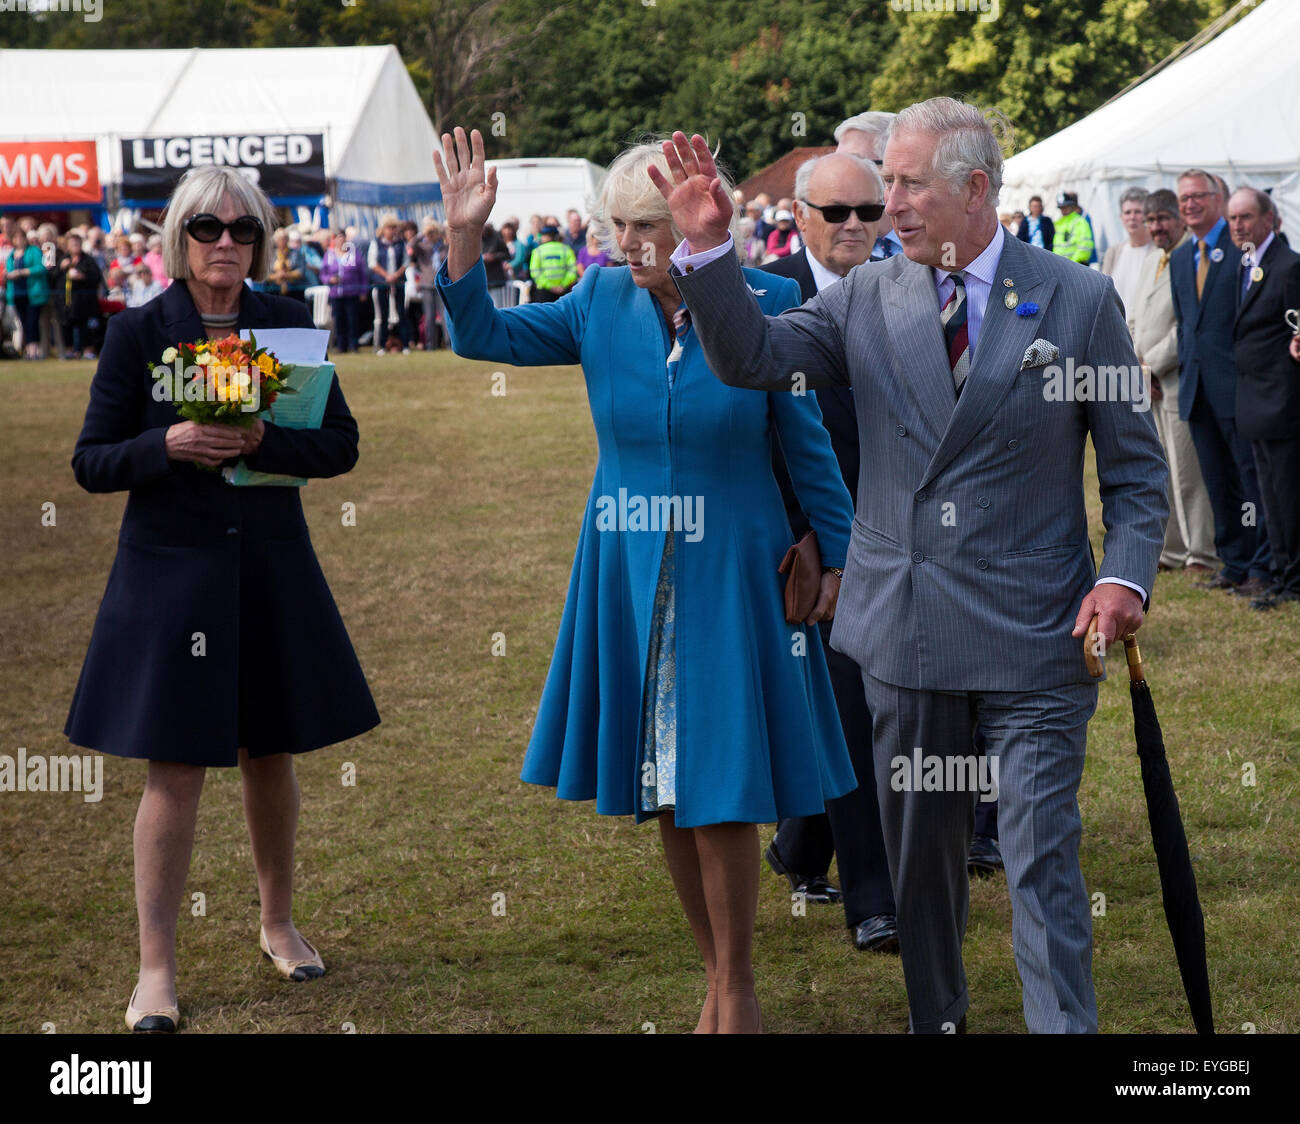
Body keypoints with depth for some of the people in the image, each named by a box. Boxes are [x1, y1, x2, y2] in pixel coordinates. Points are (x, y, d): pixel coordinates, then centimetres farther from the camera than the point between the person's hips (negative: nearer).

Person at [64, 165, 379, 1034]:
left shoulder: (287, 324, 2)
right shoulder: (138, 332, -4)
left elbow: (341, 444, 0)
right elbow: (92, 462, -3)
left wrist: (262, 440, -17)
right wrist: (170, 446, -21)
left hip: (271, 567, 3)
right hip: (170, 570, -3)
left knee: (269, 753, 14)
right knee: (177, 766, -4)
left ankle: (278, 922, 35)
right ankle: (157, 967, 5)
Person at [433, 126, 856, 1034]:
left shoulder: (763, 303, -9)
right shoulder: (602, 301, -1)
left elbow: (807, 441, -3)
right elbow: (482, 334, -1)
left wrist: (838, 553, -1)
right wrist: (464, 236, -15)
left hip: (727, 573, -4)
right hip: (628, 576, 4)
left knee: (720, 792, -1)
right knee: (663, 795, 10)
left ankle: (738, 992, 16)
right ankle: (719, 983, 26)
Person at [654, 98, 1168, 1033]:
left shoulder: (1080, 301, -2)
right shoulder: (868, 298, 4)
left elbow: (1136, 464, 2)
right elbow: (751, 358, -6)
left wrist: (1125, 574, -13)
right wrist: (709, 248, -19)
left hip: (1033, 637, -3)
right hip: (906, 633, 3)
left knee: (1042, 859, -5)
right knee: (920, 853, 16)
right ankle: (937, 1016, 35)